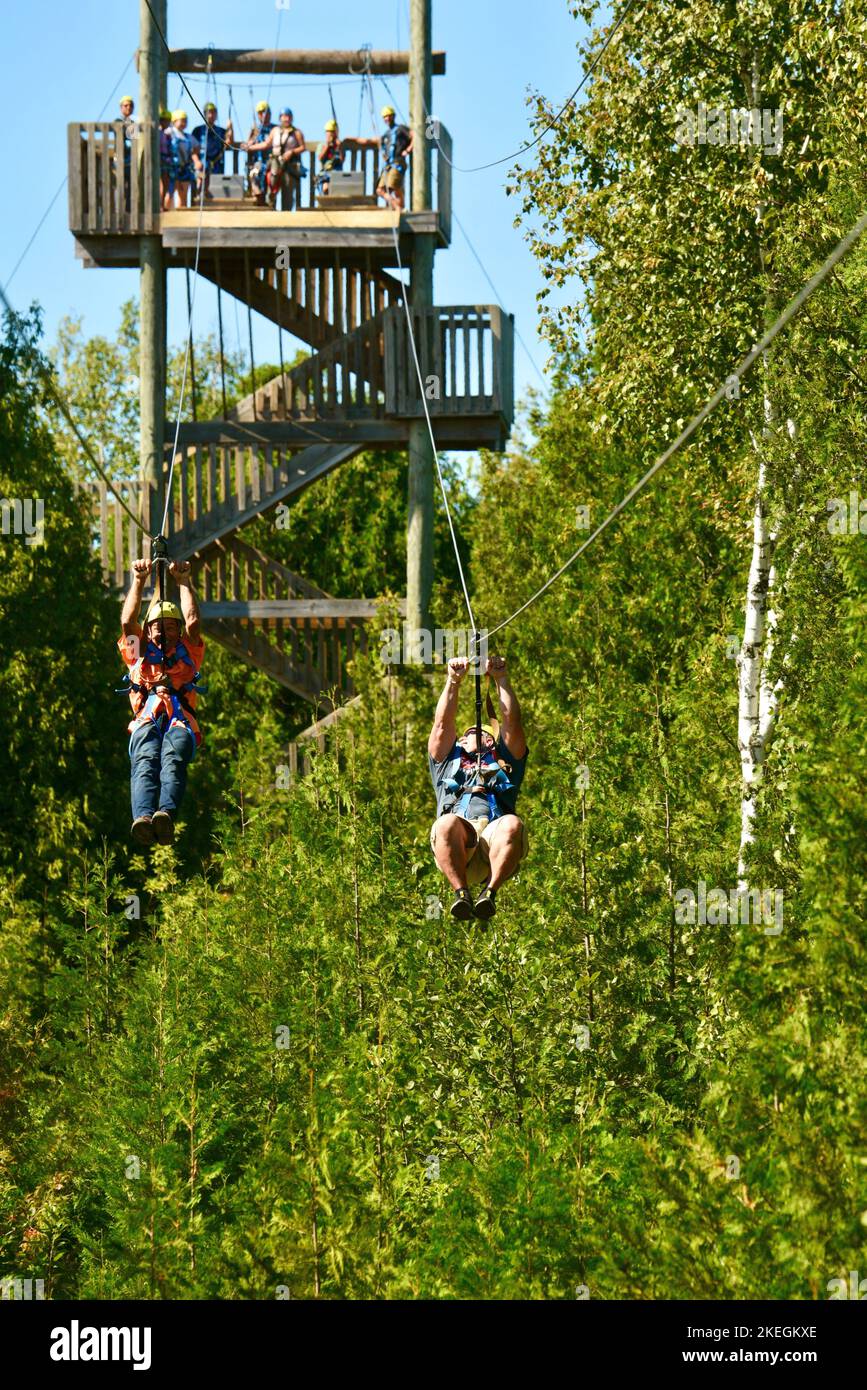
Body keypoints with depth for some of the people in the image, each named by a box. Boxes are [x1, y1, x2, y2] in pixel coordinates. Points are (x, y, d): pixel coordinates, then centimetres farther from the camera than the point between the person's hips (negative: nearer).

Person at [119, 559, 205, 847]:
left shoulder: (188, 655, 33)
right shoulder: (139, 655, 33)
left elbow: (192, 622, 21)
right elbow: (127, 621, 22)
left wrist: (184, 581, 25)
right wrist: (139, 581, 21)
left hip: (180, 722, 0)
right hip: (146, 723, 0)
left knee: (172, 759, -36)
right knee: (145, 761, -35)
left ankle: (166, 813, -64)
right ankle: (143, 816, -64)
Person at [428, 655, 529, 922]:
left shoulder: (504, 761, 37)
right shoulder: (447, 761, 38)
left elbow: (512, 722, 24)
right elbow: (443, 724, 24)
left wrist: (501, 679, 15)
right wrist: (453, 680, 15)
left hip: (493, 838, 0)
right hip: (457, 843, 0)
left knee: (513, 825, -36)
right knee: (447, 823, -37)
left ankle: (490, 891, -37)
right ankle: (461, 892, -35)